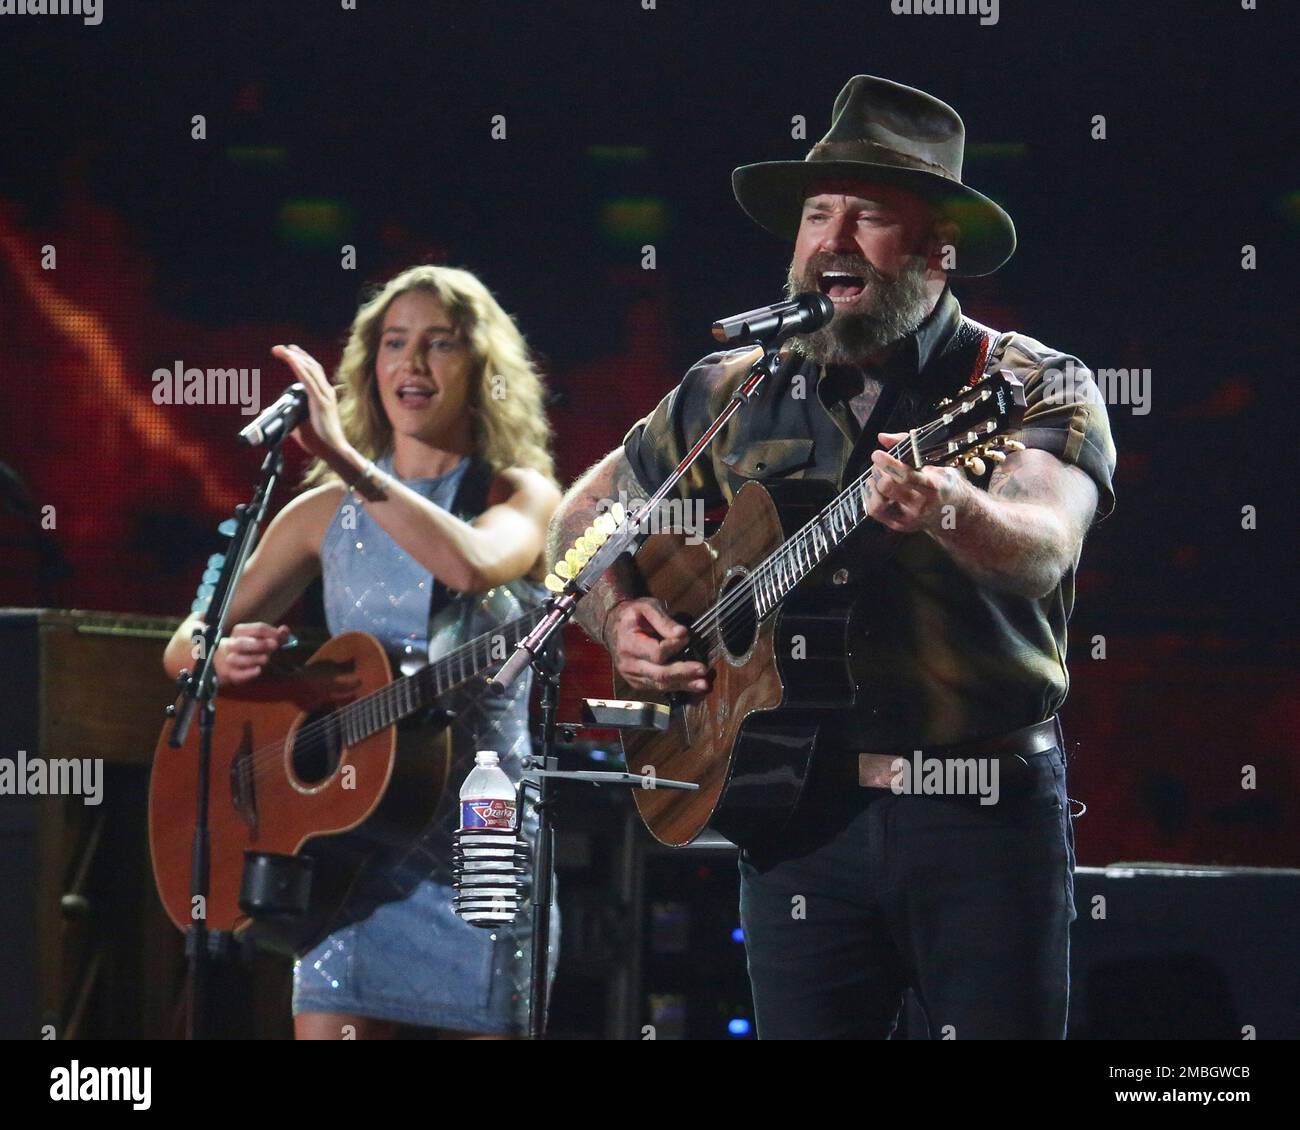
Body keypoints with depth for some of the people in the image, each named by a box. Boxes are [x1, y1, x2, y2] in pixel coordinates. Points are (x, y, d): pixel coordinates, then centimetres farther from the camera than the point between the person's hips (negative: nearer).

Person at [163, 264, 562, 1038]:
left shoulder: (522, 496, 3)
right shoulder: (329, 513, 11)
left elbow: (472, 564, -22)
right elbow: (185, 647, 12)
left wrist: (349, 462, -25)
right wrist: (222, 655, -12)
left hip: (478, 832, -2)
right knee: (330, 1025, -9)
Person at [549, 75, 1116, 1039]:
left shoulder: (1035, 387, -3)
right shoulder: (731, 397, 10)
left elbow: (1043, 549, -23)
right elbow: (584, 517, 22)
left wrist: (955, 515, -45)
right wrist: (619, 618, 2)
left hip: (987, 816, -3)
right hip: (802, 810, 3)